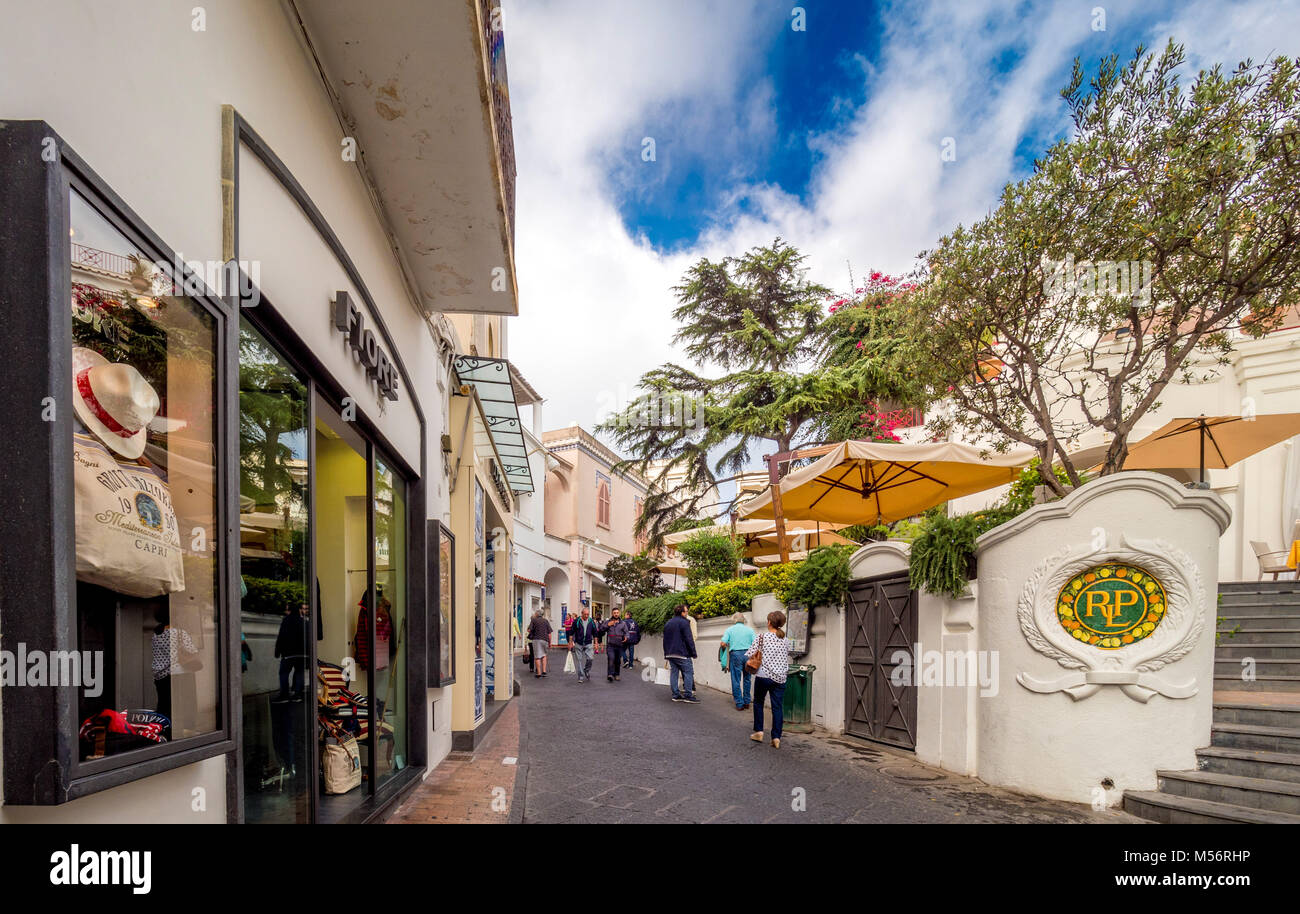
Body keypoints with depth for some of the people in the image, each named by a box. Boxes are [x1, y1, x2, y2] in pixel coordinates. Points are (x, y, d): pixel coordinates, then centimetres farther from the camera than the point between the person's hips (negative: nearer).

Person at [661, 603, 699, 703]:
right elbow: (689, 639, -13)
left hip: (670, 654, 8)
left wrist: (666, 653, 25)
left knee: (674, 673, 9)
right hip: (682, 653, -8)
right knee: (688, 672, -3)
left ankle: (676, 695, 10)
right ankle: (688, 695, -7)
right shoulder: (684, 622, -9)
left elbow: (665, 640, 21)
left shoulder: (668, 623, 16)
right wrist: (693, 652, -7)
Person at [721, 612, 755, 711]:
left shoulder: (729, 630, 2)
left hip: (735, 654, -2)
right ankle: (746, 702, 19)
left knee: (736, 680, 3)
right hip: (748, 654, 2)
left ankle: (739, 704, 3)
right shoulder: (749, 630, 5)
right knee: (747, 679, 14)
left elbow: (723, 643, -6)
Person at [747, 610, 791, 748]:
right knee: (777, 707, 5)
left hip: (763, 675, -3)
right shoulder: (785, 641, 8)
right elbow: (787, 658, 14)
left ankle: (758, 731, 17)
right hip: (780, 678, 3)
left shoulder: (762, 637, -6)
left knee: (758, 702, 17)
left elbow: (749, 654, -6)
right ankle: (776, 738, 0)